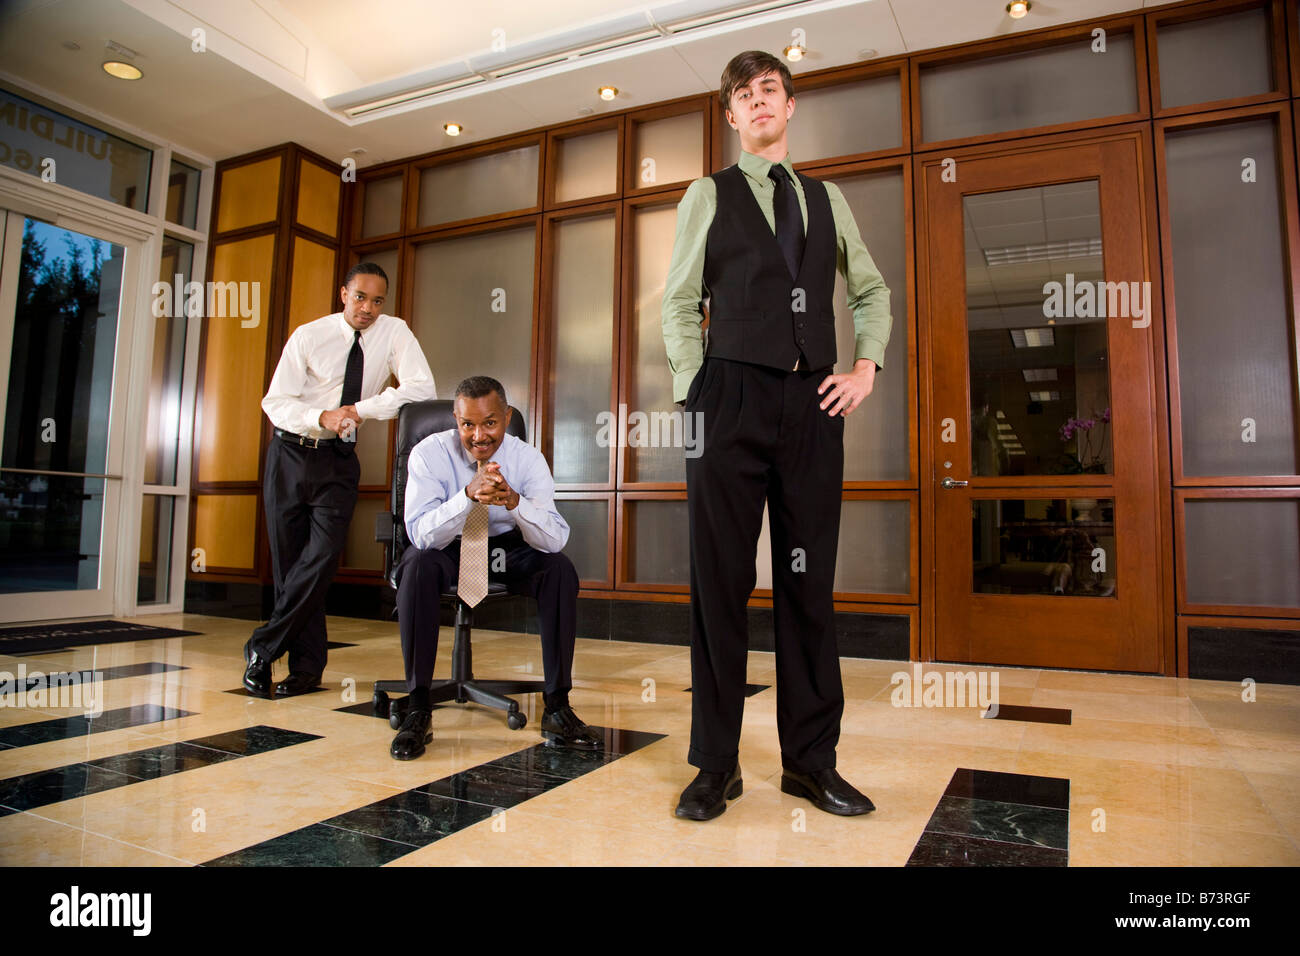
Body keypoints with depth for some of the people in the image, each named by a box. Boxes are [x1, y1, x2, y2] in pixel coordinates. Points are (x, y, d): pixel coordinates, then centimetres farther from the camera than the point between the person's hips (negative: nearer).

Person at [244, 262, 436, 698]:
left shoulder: (393, 332, -3)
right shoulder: (308, 336, -4)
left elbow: (424, 389, -14)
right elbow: (275, 401, -7)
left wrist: (363, 409, -21)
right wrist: (322, 416, -26)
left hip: (339, 460, 0)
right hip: (291, 453, 0)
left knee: (322, 555, -15)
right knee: (289, 560, -1)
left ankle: (262, 649, 0)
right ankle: (308, 665, 9)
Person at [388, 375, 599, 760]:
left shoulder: (528, 458, -15)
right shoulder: (429, 453, -18)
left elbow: (554, 540, -24)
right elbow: (420, 533, -28)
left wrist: (515, 501, -43)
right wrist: (469, 495, -45)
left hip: (508, 549, 1)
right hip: (446, 549, -1)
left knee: (560, 569, -26)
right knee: (418, 565, -34)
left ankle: (557, 709, -17)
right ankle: (417, 708, -23)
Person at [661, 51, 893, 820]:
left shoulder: (828, 200, 20)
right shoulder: (708, 195, 12)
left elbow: (872, 291, 25)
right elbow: (680, 304, 5)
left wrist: (867, 365, 8)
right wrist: (693, 396, -5)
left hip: (814, 406, 3)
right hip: (732, 399, -3)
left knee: (810, 582, 4)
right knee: (721, 581, -2)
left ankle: (811, 760, 16)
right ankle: (716, 765, 9)